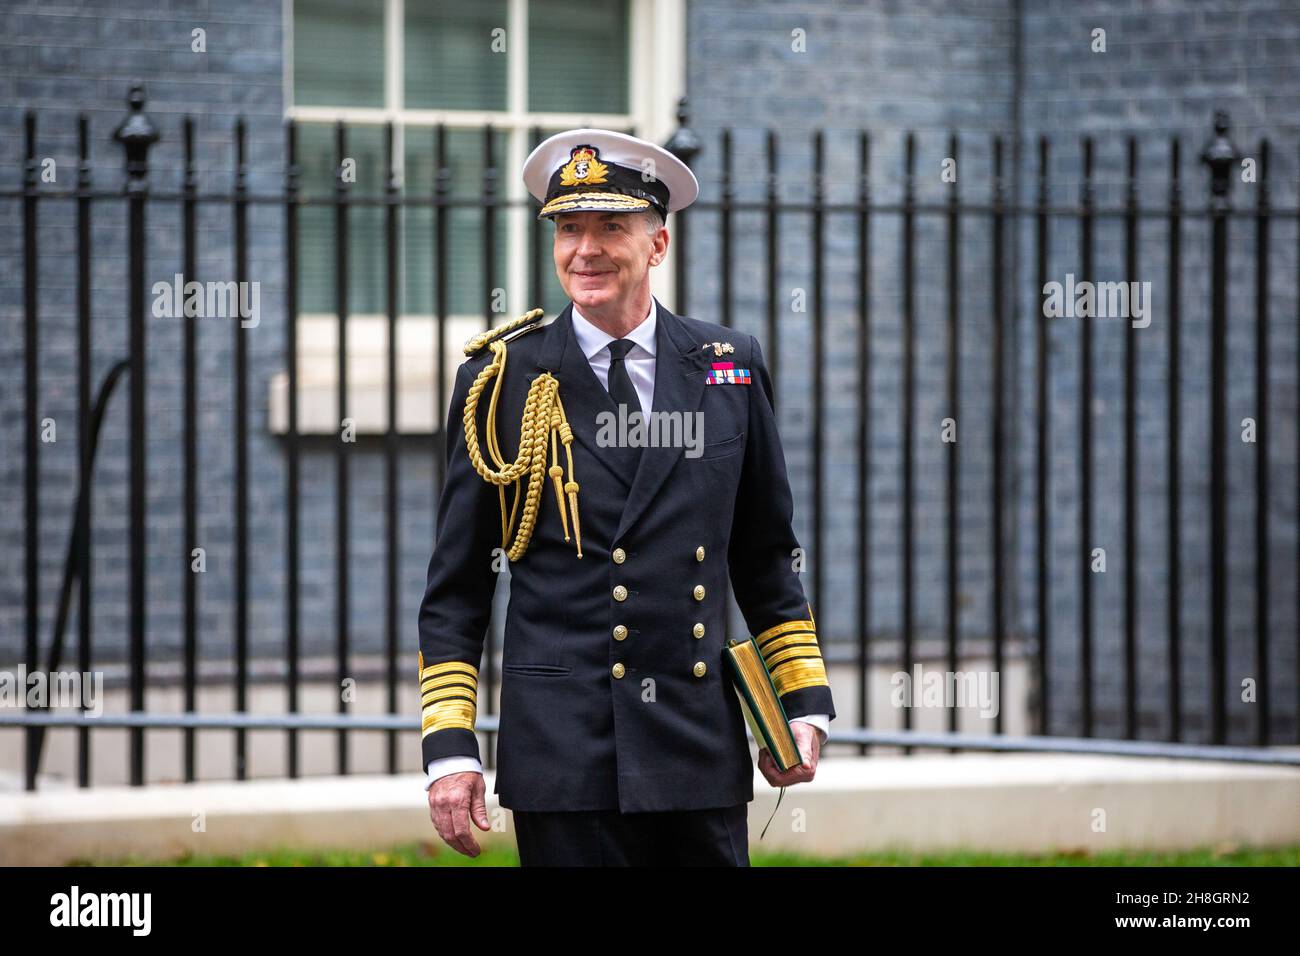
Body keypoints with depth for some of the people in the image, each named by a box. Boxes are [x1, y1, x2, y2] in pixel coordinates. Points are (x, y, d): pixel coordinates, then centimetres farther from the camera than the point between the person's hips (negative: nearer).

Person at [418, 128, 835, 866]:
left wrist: (805, 704, 10)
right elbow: (456, 589, 4)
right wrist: (449, 748, -3)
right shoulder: (503, 381, 3)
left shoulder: (731, 368, 9)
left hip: (702, 750, 2)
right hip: (564, 750, -2)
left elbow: (766, 556, 17)